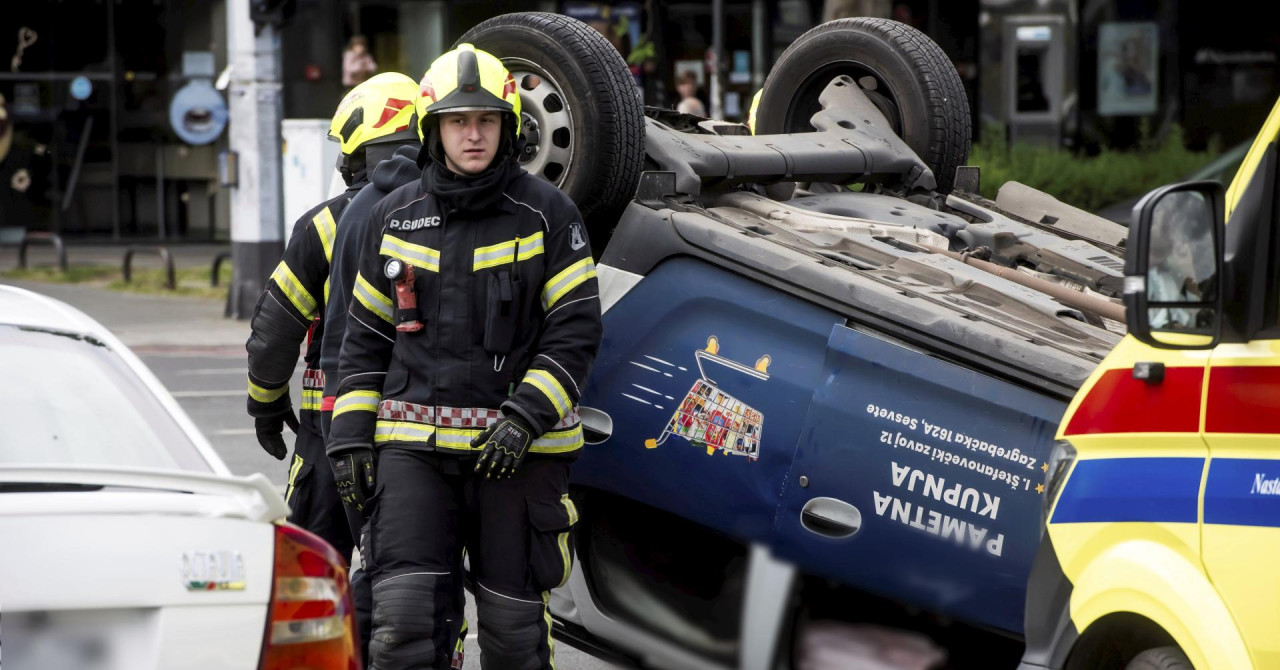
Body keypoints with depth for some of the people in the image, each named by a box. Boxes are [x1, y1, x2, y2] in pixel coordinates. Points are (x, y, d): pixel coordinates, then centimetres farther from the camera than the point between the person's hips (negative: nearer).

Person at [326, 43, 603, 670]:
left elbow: (575, 330, -4)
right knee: (405, 617, -9)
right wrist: (351, 437, 6)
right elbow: (366, 336, 14)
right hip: (412, 446, 2)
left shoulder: (546, 213, -1)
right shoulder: (394, 217, 9)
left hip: (516, 448, -2)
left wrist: (524, 419, -15)